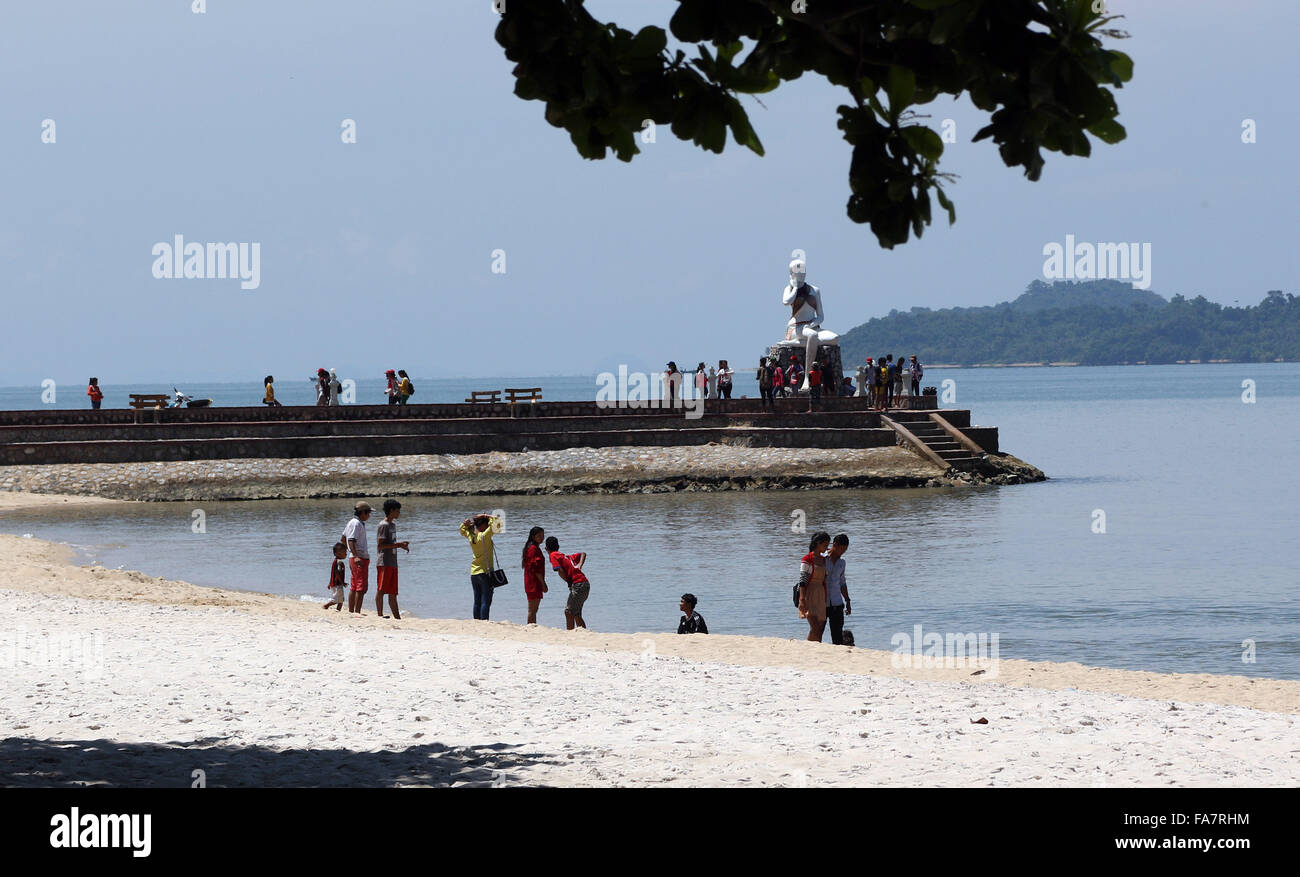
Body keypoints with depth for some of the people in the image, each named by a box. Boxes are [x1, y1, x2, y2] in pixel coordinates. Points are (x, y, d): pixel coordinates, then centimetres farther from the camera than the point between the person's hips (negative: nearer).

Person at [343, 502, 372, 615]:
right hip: (360, 559, -11)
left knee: (355, 586, 15)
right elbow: (351, 541, -22)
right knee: (362, 586, -12)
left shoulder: (352, 522, 17)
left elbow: (343, 538, 27)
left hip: (356, 558, 11)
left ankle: (351, 610, 20)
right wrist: (356, 556, -31)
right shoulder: (356, 523, -13)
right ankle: (357, 612, -15)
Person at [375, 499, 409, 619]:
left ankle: (397, 617, 12)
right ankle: (379, 615, -5)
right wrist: (397, 545, -18)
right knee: (381, 590, -6)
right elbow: (380, 545, -17)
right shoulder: (383, 525, -10)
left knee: (393, 593, 10)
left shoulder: (393, 524, 18)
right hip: (384, 563, -9)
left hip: (393, 563, 9)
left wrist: (401, 545, 10)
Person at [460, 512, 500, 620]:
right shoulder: (484, 536, -15)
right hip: (485, 572, -7)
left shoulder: (471, 536, 3)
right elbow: (497, 523, -18)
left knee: (477, 602, 10)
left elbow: (462, 530, 25)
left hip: (473, 573, 7)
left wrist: (467, 522, 6)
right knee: (486, 602, -5)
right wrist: (487, 516, -6)